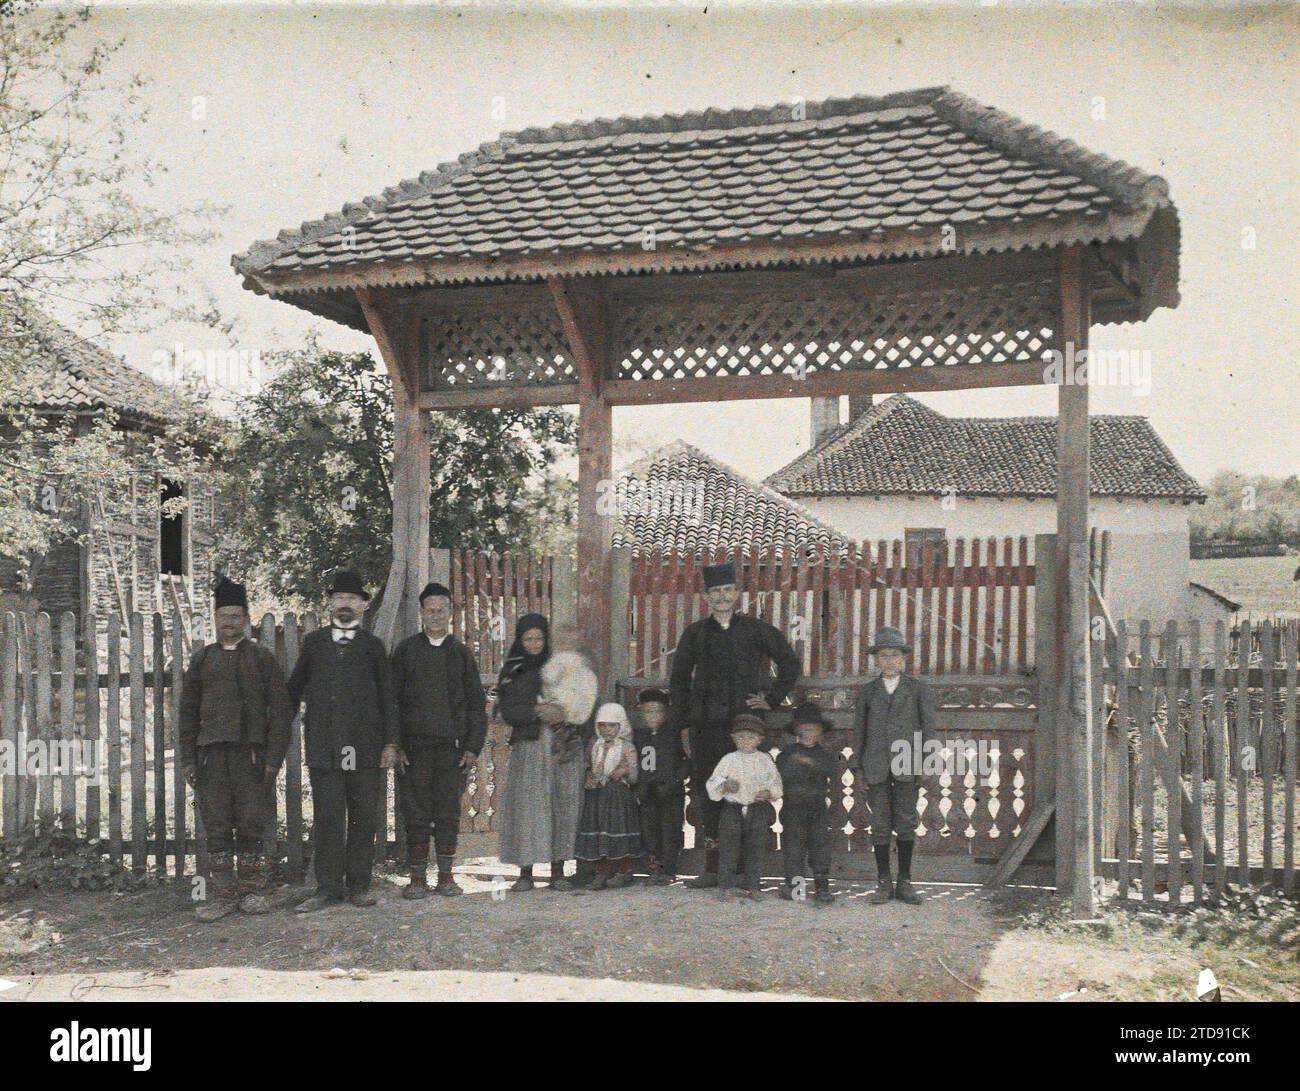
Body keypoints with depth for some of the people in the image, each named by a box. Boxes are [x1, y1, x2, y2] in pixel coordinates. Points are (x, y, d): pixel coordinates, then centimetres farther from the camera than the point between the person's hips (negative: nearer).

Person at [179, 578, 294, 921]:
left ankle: (252, 890, 12)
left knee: (251, 822, 0)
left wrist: (273, 759, -6)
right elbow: (188, 712, 13)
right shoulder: (202, 659, 12)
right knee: (216, 825, 2)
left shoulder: (263, 657, 5)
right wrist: (188, 760, 6)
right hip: (212, 754, 2)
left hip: (251, 752, -2)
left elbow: (281, 711, 2)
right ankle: (222, 894, 8)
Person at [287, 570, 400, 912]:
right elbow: (294, 690, 17)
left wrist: (390, 742, 1)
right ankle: (328, 889, 2)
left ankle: (359, 885, 10)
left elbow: (387, 697, 9)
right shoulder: (314, 642, 13)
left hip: (365, 745, 0)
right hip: (324, 748, 0)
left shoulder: (372, 645, 10)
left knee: (363, 817, 2)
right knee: (327, 817, -3)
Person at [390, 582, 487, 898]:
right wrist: (394, 745, -4)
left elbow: (477, 705, 10)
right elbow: (391, 700, 5)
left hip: (452, 746, 1)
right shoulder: (405, 651, 7)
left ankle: (446, 876, 12)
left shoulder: (461, 654, 10)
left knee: (449, 813, 4)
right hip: (413, 747, -1)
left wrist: (473, 748, 1)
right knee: (416, 814, 0)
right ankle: (417, 877, 7)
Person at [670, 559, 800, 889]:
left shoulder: (755, 629, 7)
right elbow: (679, 681, 15)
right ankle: (712, 868, 8)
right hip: (706, 725, 2)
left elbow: (790, 664, 14)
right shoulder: (695, 633, 10)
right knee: (707, 793, 1)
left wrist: (772, 700, 6)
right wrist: (684, 724, 9)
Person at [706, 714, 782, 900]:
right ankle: (726, 886, 10)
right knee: (728, 848, 1)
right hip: (732, 809, -1)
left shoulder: (765, 760, 5)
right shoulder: (728, 760, 2)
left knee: (755, 848, 5)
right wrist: (724, 786, -19)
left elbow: (776, 783, 9)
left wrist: (769, 793, -10)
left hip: (758, 810, 1)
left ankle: (750, 887, 15)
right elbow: (712, 784, 1)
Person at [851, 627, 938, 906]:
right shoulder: (869, 691, 9)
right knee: (880, 826, 2)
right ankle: (883, 883, 10)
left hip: (907, 766, -1)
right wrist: (859, 767, 6)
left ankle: (904, 882, 12)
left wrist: (926, 763, -3)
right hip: (876, 766, 1)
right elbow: (860, 729, 11)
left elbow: (928, 727, 4)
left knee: (906, 825, 2)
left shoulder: (918, 689, 5)